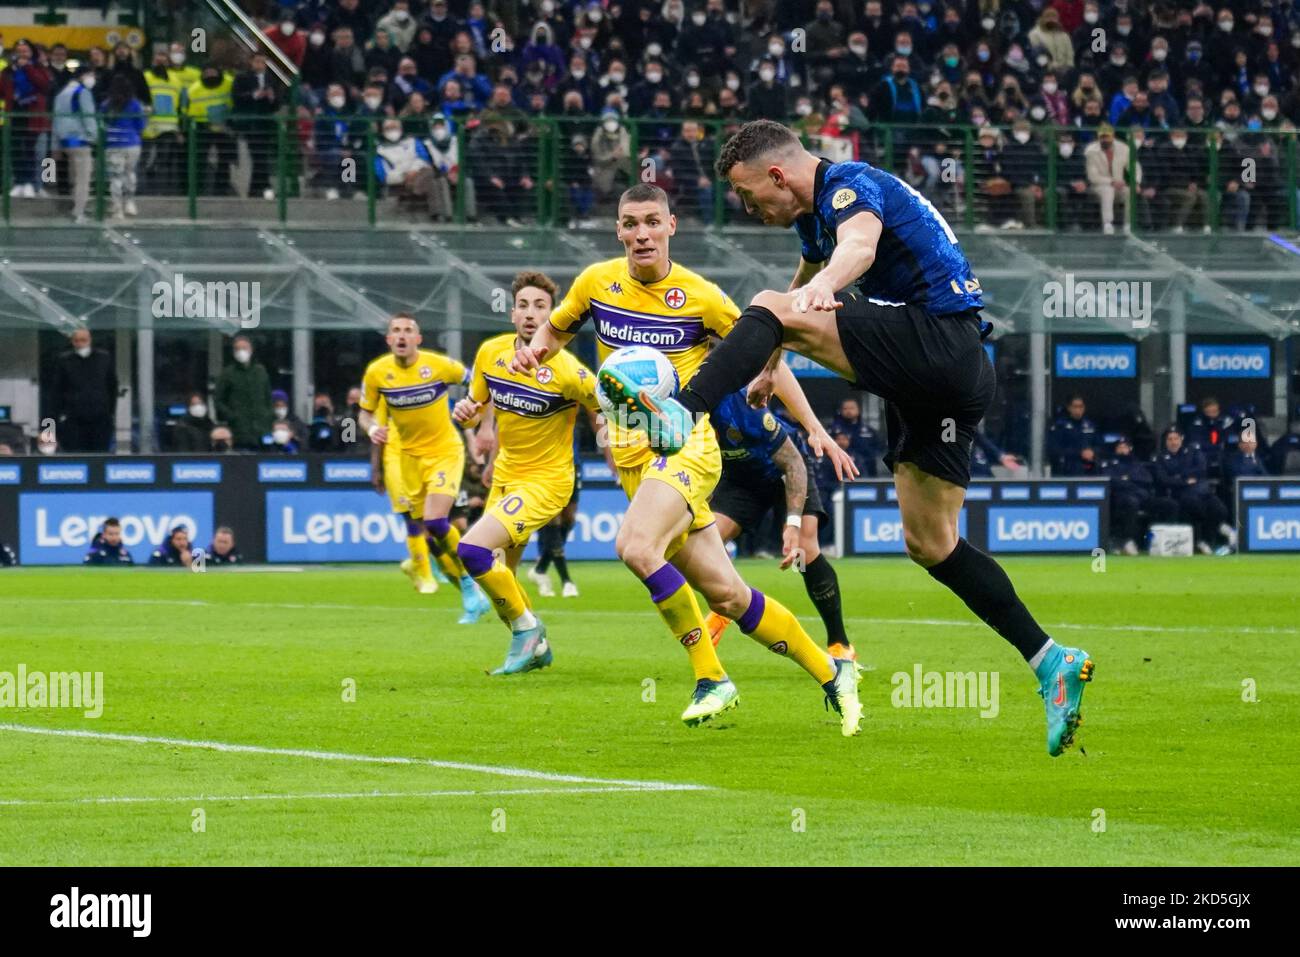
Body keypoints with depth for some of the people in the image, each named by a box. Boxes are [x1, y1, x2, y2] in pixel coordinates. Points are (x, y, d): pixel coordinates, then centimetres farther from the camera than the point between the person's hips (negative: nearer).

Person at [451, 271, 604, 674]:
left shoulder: (566, 370, -22)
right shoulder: (491, 353, -4)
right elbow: (476, 408, 10)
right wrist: (464, 411, -11)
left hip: (546, 481, -7)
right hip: (505, 475, 7)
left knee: (473, 548, -23)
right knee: (497, 581, 13)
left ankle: (526, 626, -4)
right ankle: (536, 648, 36)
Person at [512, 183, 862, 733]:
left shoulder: (700, 296, -5)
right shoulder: (598, 282, 4)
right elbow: (555, 331, 22)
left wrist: (812, 427, 2)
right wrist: (535, 351, -2)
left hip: (686, 442, -4)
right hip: (630, 454, 4)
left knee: (636, 547, -30)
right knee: (724, 593, -1)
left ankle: (711, 678, -18)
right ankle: (830, 673, 12)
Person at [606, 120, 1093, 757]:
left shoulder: (851, 185, -9)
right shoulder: (814, 213, 22)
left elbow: (859, 243, -33)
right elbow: (808, 279, 44)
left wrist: (823, 285, -55)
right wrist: (768, 366, 59)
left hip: (942, 340, -10)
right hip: (956, 378, 10)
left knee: (769, 308, -17)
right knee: (930, 543, 9)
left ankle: (679, 414, -35)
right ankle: (1051, 663, 6)